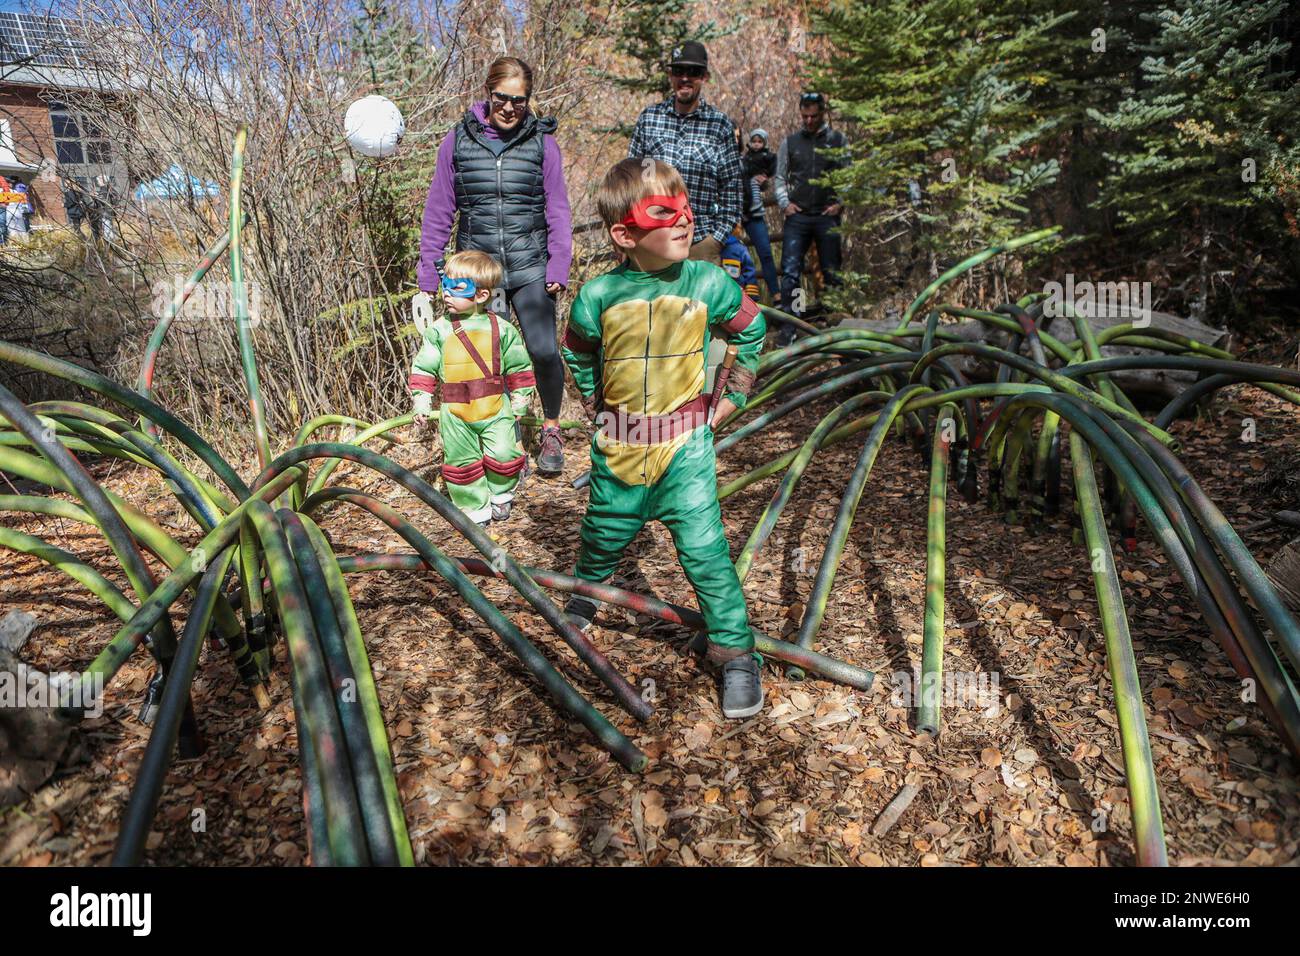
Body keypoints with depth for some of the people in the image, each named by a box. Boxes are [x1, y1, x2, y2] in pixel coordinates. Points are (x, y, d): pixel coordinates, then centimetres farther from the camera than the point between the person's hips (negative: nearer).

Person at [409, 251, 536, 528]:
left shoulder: (500, 328, -2)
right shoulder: (438, 330, -1)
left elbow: (518, 366, 6)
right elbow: (424, 368, 4)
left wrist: (520, 399, 7)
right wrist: (421, 402, -2)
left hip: (496, 408, -1)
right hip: (455, 413, 1)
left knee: (503, 456, -3)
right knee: (462, 463, 8)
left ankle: (500, 493, 27)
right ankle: (476, 508, 24)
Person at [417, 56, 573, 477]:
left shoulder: (542, 142, 4)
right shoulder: (458, 141, 5)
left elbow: (558, 210, 7)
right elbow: (439, 210, 8)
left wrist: (558, 266, -2)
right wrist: (428, 271, 6)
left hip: (530, 268, 0)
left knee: (544, 351, -12)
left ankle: (551, 429, 14)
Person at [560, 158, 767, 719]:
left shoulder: (708, 283, -9)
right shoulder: (599, 295, -10)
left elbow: (751, 332, 10)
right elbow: (576, 355, 11)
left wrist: (732, 395, 8)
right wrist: (594, 406, 11)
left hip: (685, 445, -1)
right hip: (617, 446, 2)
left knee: (703, 548, -7)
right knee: (603, 536, 19)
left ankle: (738, 655, 9)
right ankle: (584, 599, 52)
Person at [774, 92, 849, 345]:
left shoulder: (838, 140, 8)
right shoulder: (790, 142, 13)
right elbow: (780, 177, 17)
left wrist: (841, 203, -5)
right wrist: (784, 203, 2)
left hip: (827, 216, -1)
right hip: (797, 216, 1)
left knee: (832, 272, 2)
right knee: (790, 272, -9)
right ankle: (789, 325, -5)